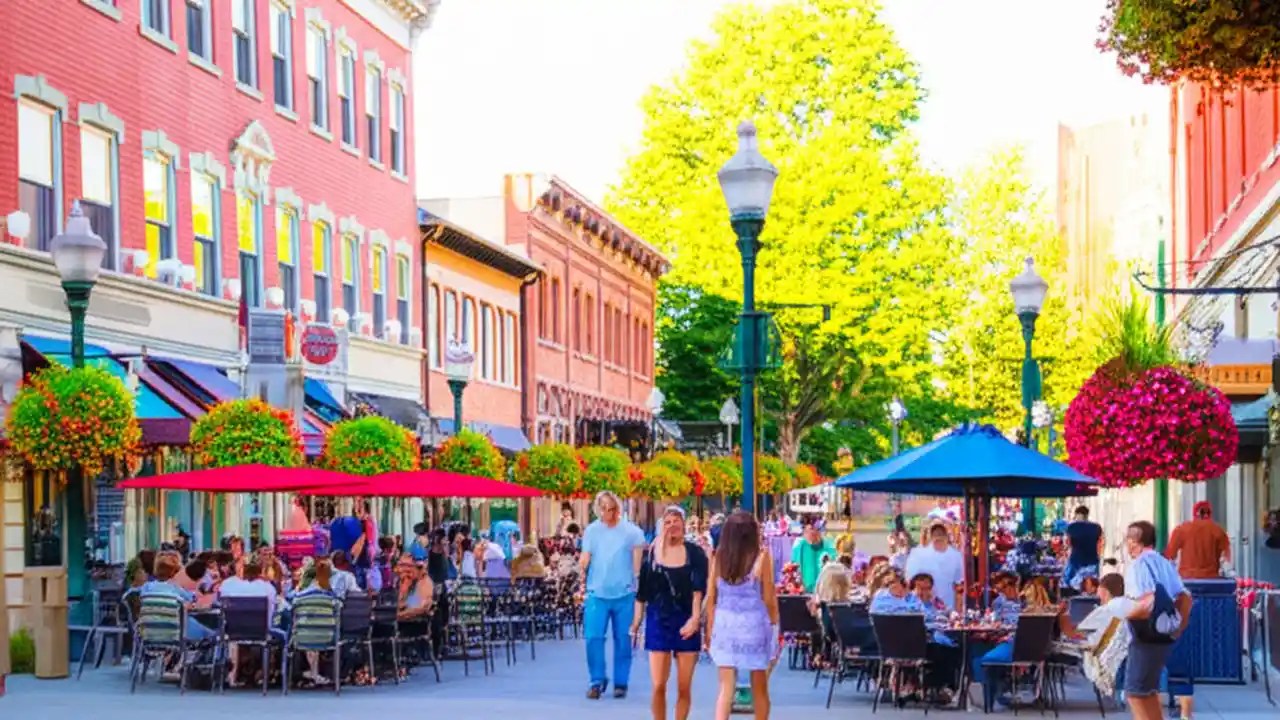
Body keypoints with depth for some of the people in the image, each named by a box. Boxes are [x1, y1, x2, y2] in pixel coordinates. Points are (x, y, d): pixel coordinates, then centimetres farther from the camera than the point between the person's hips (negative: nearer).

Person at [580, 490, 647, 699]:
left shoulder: (631, 531, 1)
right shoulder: (592, 530, 7)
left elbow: (638, 561, 2)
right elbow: (584, 560, 9)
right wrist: (582, 563, -12)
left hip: (624, 593, -1)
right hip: (597, 592, 1)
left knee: (623, 640, 5)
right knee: (593, 637, -6)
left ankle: (621, 683, 14)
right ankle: (597, 680, 6)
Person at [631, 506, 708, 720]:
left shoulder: (694, 552, -3)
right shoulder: (651, 552, 2)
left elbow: (699, 588, -11)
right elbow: (642, 590, 8)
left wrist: (695, 618, -23)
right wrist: (636, 620, 7)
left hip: (686, 622, -1)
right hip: (658, 621, 1)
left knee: (684, 688, 4)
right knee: (658, 687, -4)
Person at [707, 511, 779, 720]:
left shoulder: (718, 557, -1)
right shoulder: (762, 557, -10)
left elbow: (710, 598, 3)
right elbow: (769, 598, -6)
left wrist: (710, 631, 13)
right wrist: (774, 625, 7)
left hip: (725, 625, 2)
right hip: (754, 624, -2)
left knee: (726, 687, 3)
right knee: (759, 688, 13)